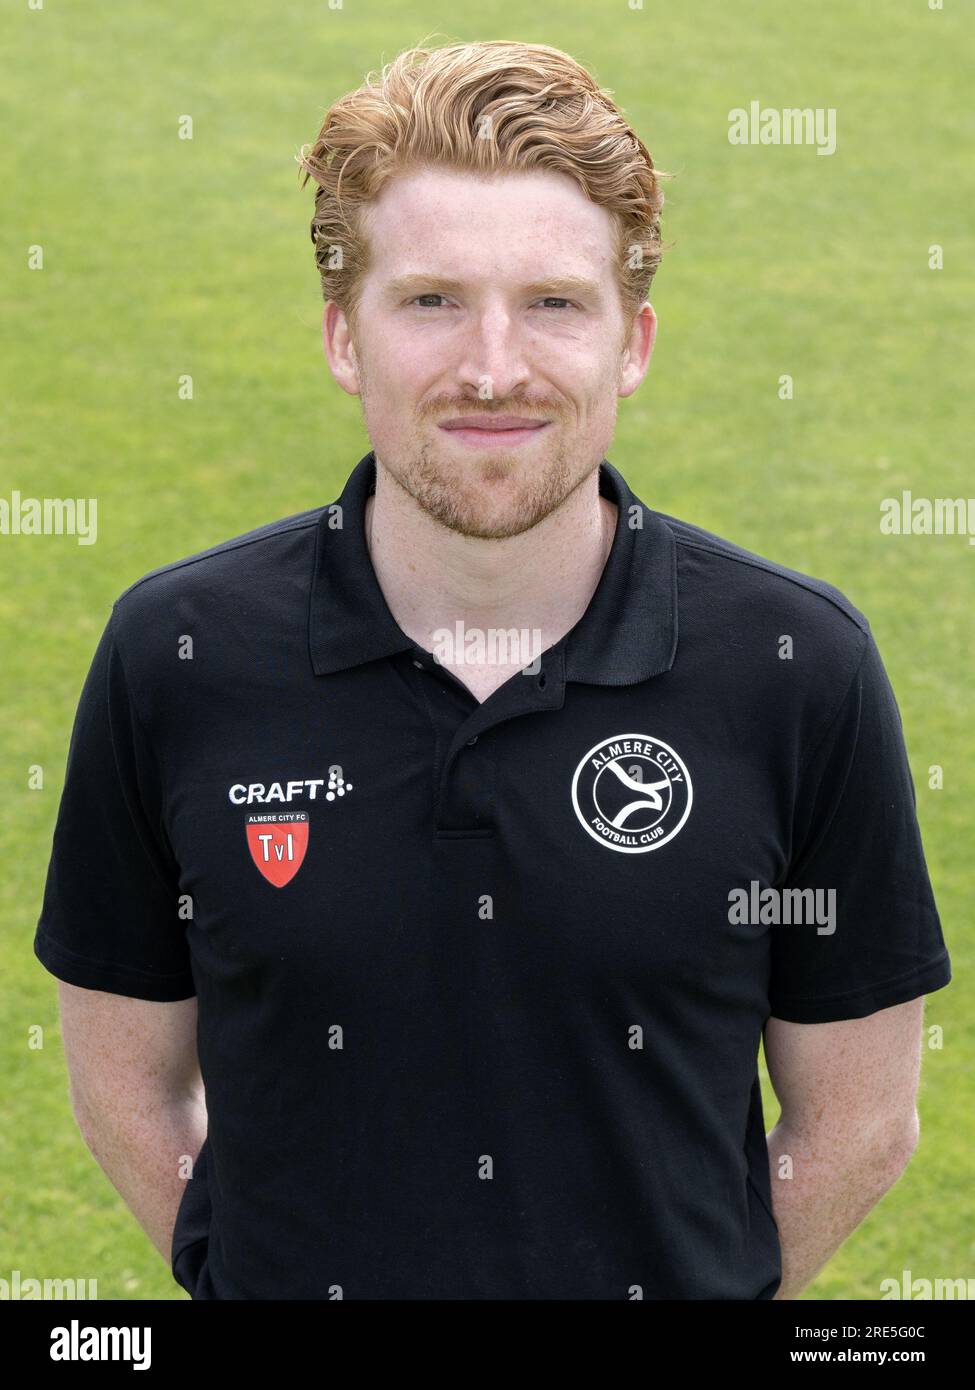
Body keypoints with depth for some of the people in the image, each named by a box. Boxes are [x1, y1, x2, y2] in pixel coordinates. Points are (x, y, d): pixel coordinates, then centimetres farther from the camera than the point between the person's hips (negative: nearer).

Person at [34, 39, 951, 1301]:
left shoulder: (802, 665, -12)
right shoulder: (172, 657, -11)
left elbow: (857, 1119, -4)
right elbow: (128, 1086, -1)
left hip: (674, 1286, 0)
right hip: (286, 1282, 1)